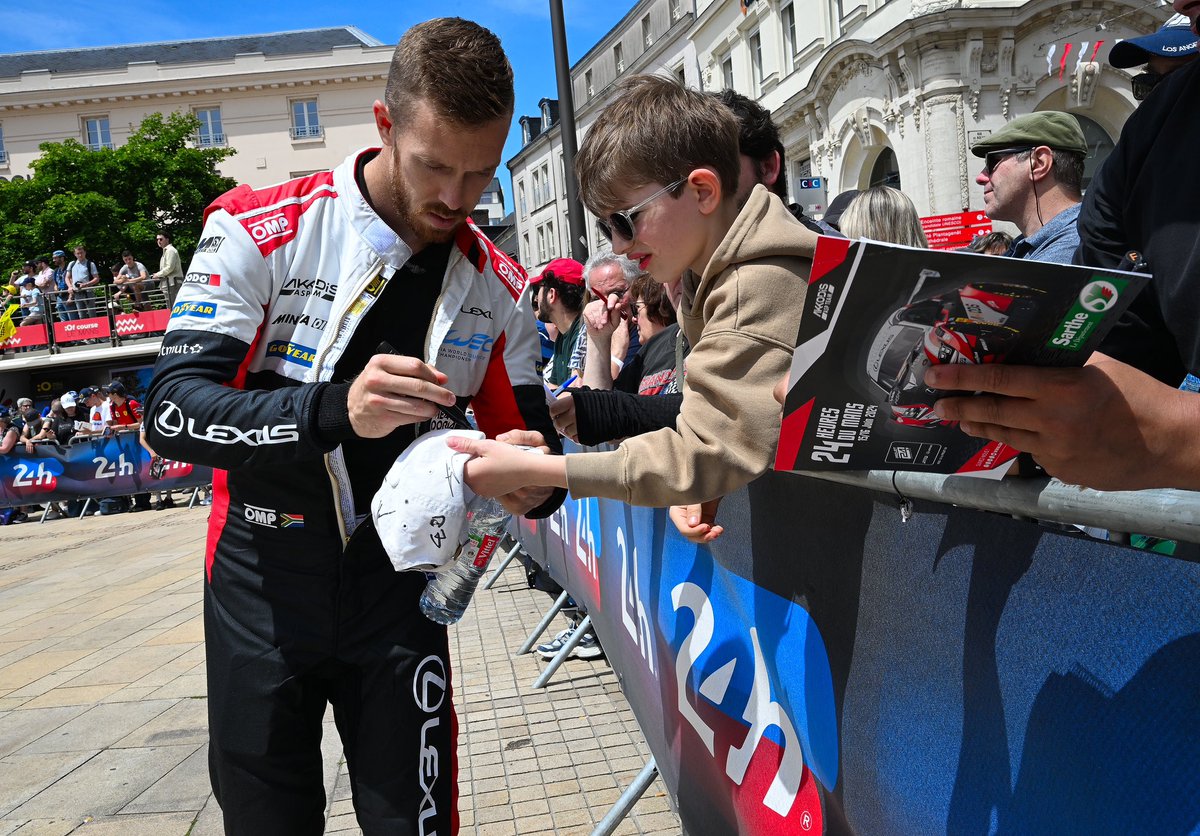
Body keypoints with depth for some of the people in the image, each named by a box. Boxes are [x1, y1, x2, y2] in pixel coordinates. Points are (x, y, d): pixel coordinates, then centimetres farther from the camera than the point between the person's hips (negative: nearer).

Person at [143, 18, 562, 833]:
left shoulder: (499, 287, -1)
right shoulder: (260, 229, -12)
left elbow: (532, 444, 5)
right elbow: (172, 412, -18)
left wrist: (536, 481, -20)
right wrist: (334, 409, -36)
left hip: (398, 588, 2)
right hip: (262, 587, -1)